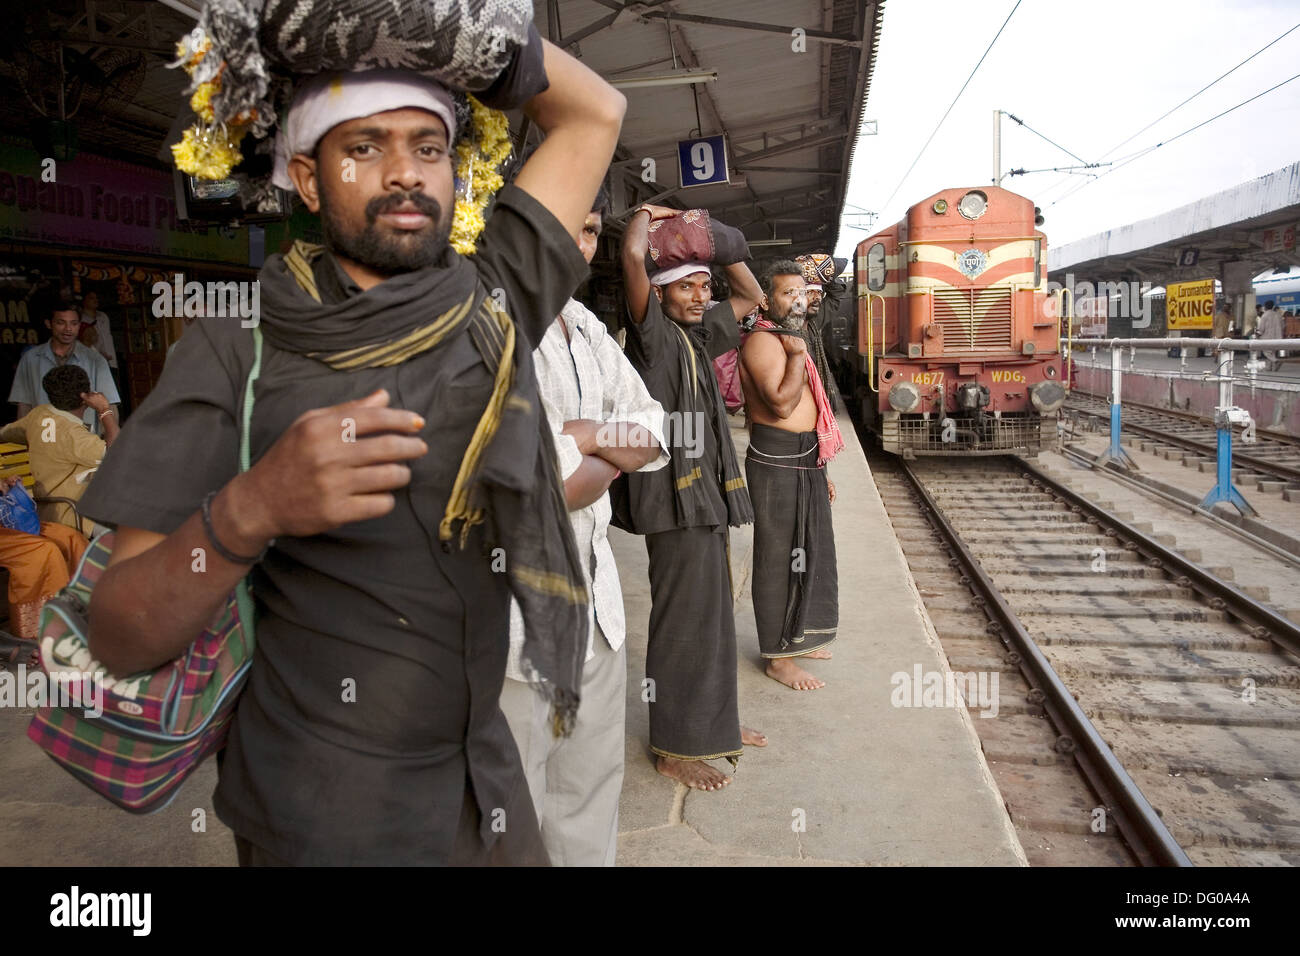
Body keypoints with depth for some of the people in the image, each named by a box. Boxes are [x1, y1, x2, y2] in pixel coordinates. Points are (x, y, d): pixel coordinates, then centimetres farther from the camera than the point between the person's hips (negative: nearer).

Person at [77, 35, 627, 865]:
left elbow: (596, 111, 4)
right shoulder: (240, 346, -13)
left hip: (490, 783, 4)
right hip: (323, 816, -3)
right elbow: (119, 638, -15)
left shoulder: (495, 305, -3)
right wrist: (248, 510, -33)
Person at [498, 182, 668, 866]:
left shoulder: (586, 327, 13)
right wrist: (609, 453, -6)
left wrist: (583, 438, -8)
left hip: (593, 587, 8)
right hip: (512, 595, -8)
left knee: (595, 780, 21)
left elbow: (650, 430, 11)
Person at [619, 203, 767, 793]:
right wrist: (648, 213, -2)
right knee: (684, 615, -5)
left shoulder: (697, 335, 15)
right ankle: (674, 748, 6)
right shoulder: (652, 332, -7)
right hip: (673, 491, -9)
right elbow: (633, 255, -22)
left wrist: (725, 251, 14)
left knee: (711, 609, 16)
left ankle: (712, 720, 30)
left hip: (706, 490, 9)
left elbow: (751, 297, 28)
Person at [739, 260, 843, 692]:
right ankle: (778, 657, 7)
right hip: (776, 461, -10)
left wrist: (820, 469, 24)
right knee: (778, 557, -3)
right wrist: (798, 356, -16)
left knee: (808, 551, 18)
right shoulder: (761, 341, -13)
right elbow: (782, 403, -26)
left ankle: (797, 636, 33)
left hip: (804, 460, 10)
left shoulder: (789, 341, 19)